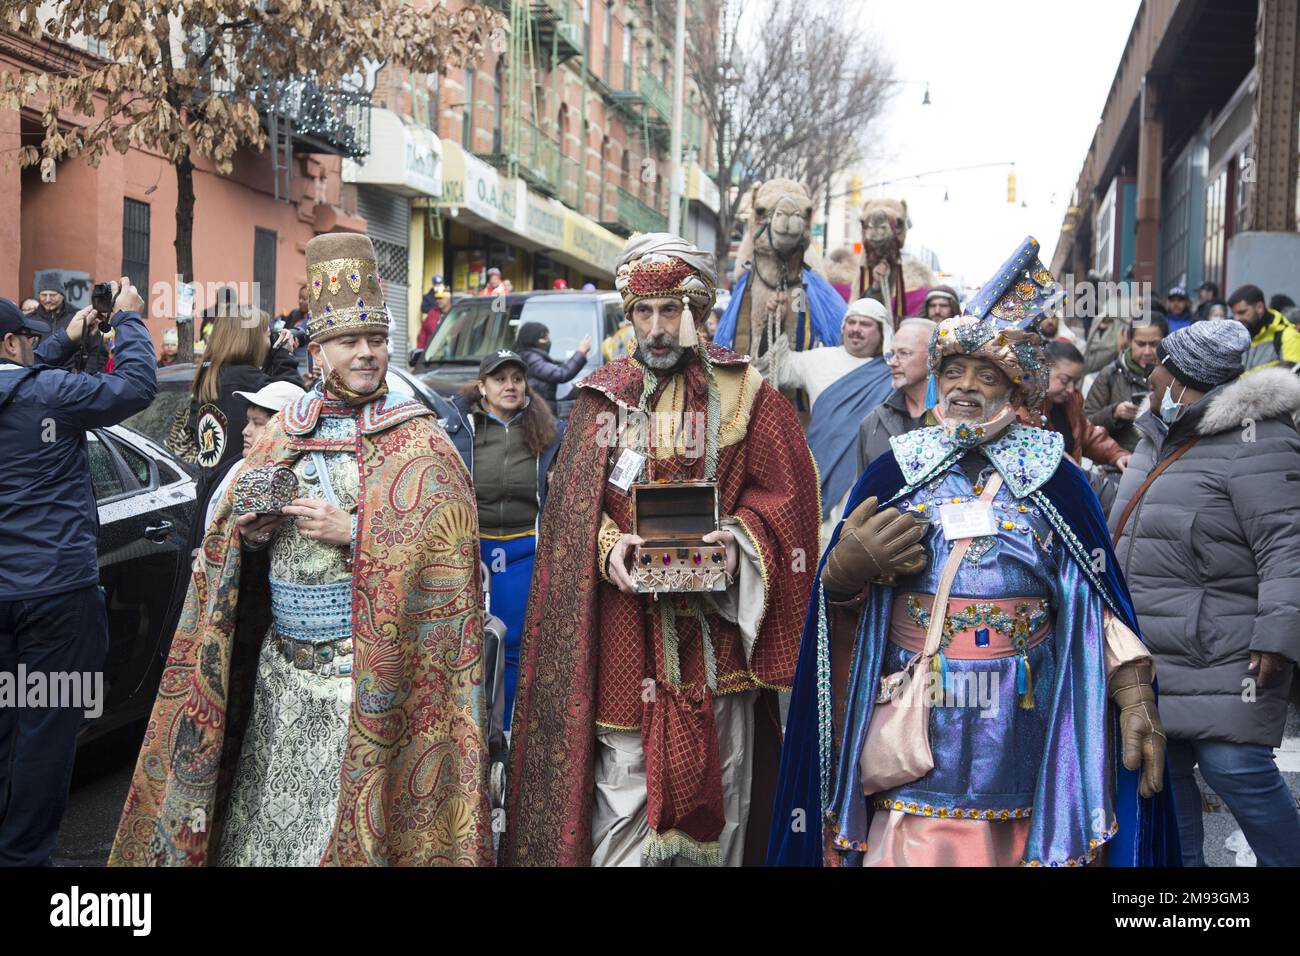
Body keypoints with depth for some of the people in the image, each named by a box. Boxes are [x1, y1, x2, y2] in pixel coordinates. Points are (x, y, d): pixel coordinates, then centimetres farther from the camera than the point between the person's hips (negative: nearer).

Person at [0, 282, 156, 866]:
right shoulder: (47, 392, -15)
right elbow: (137, 387, -12)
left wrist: (69, 339, 23)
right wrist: (128, 319, 0)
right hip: (56, 588, -7)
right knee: (49, 725, 3)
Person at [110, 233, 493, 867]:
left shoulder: (418, 442, -5)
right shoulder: (285, 431, 9)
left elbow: (446, 547, -13)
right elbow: (231, 534, 19)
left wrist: (352, 534, -19)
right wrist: (252, 534, -3)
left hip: (367, 667, -4)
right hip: (281, 665, 5)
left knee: (347, 823, 2)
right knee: (266, 819, 10)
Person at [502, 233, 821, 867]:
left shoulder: (745, 396, 4)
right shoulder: (604, 397, 7)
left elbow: (786, 492, 3)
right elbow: (571, 502, 5)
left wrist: (738, 546, -13)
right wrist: (607, 547, -14)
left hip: (715, 628, 0)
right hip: (626, 631, 0)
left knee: (718, 792, 8)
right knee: (624, 788, 0)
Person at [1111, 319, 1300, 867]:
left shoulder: (1254, 444, -14)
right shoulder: (1160, 437, 16)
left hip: (1225, 655, -9)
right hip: (1153, 652, 9)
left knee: (1234, 767, -10)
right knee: (1162, 766, 12)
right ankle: (1182, 860, 25)